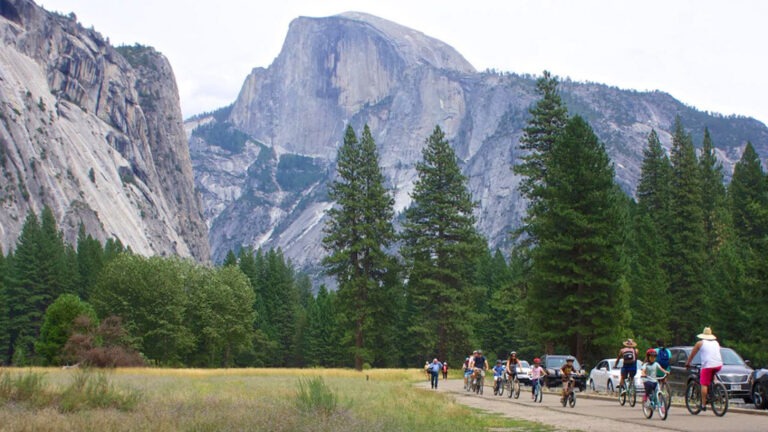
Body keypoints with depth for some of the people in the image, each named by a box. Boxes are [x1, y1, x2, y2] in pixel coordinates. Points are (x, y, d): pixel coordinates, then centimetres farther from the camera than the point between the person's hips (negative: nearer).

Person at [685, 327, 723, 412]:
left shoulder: (700, 343, 10)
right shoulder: (716, 342, 23)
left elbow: (692, 355, 15)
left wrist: (687, 363, 29)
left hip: (708, 365, -5)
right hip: (719, 365, 5)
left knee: (704, 384, -2)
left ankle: (703, 405, -6)